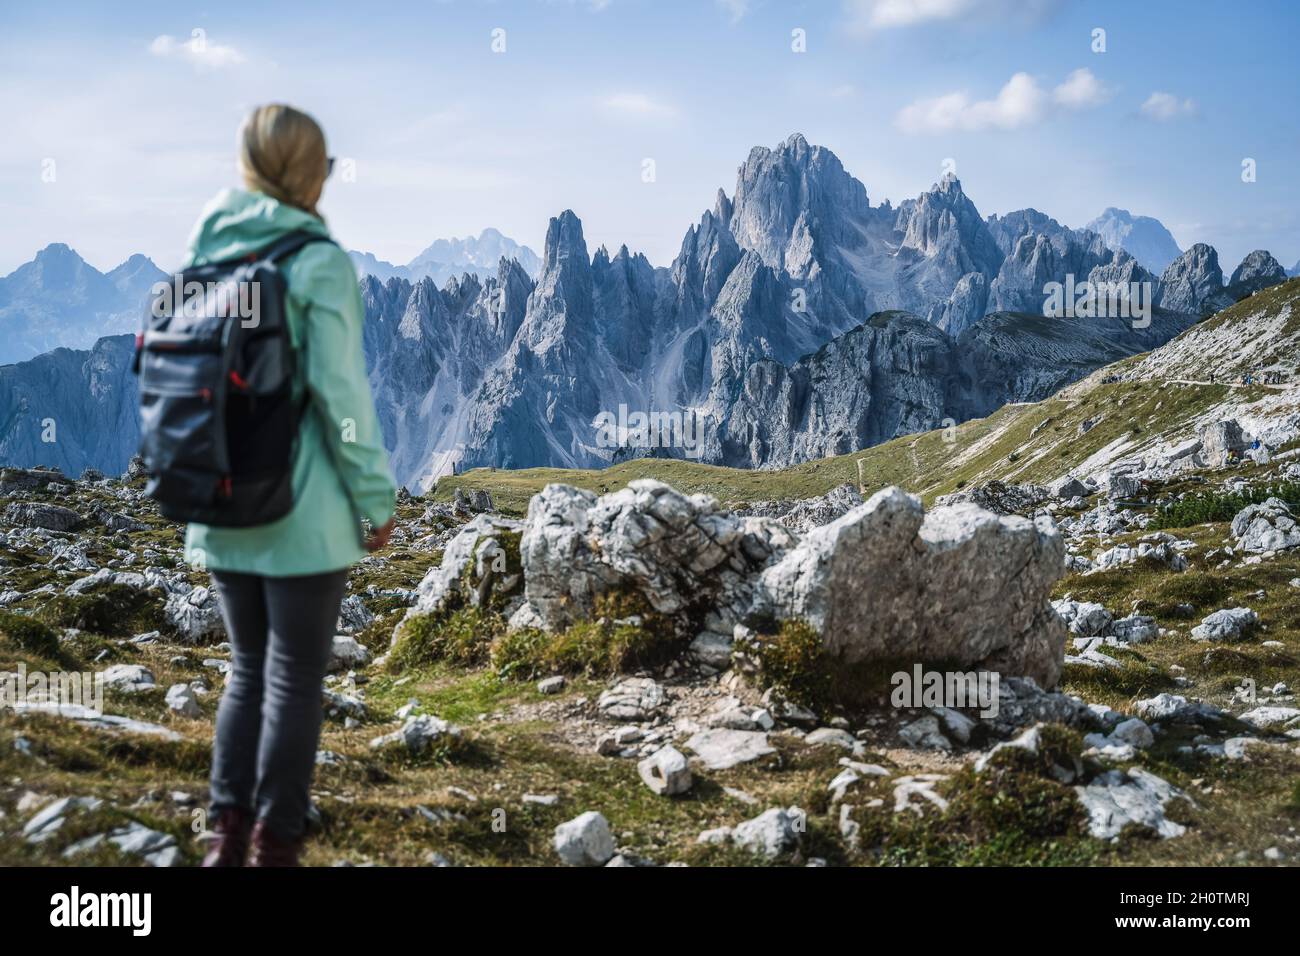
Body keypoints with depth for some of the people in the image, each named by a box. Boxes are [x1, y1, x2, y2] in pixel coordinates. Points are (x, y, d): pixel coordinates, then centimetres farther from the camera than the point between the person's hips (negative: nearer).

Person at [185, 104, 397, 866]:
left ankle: (229, 833, 21)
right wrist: (377, 496, -6)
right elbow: (340, 393, -15)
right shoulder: (319, 262, -12)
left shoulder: (203, 257, 5)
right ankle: (275, 845, 12)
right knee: (296, 680, 5)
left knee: (250, 669, 18)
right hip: (303, 511, -6)